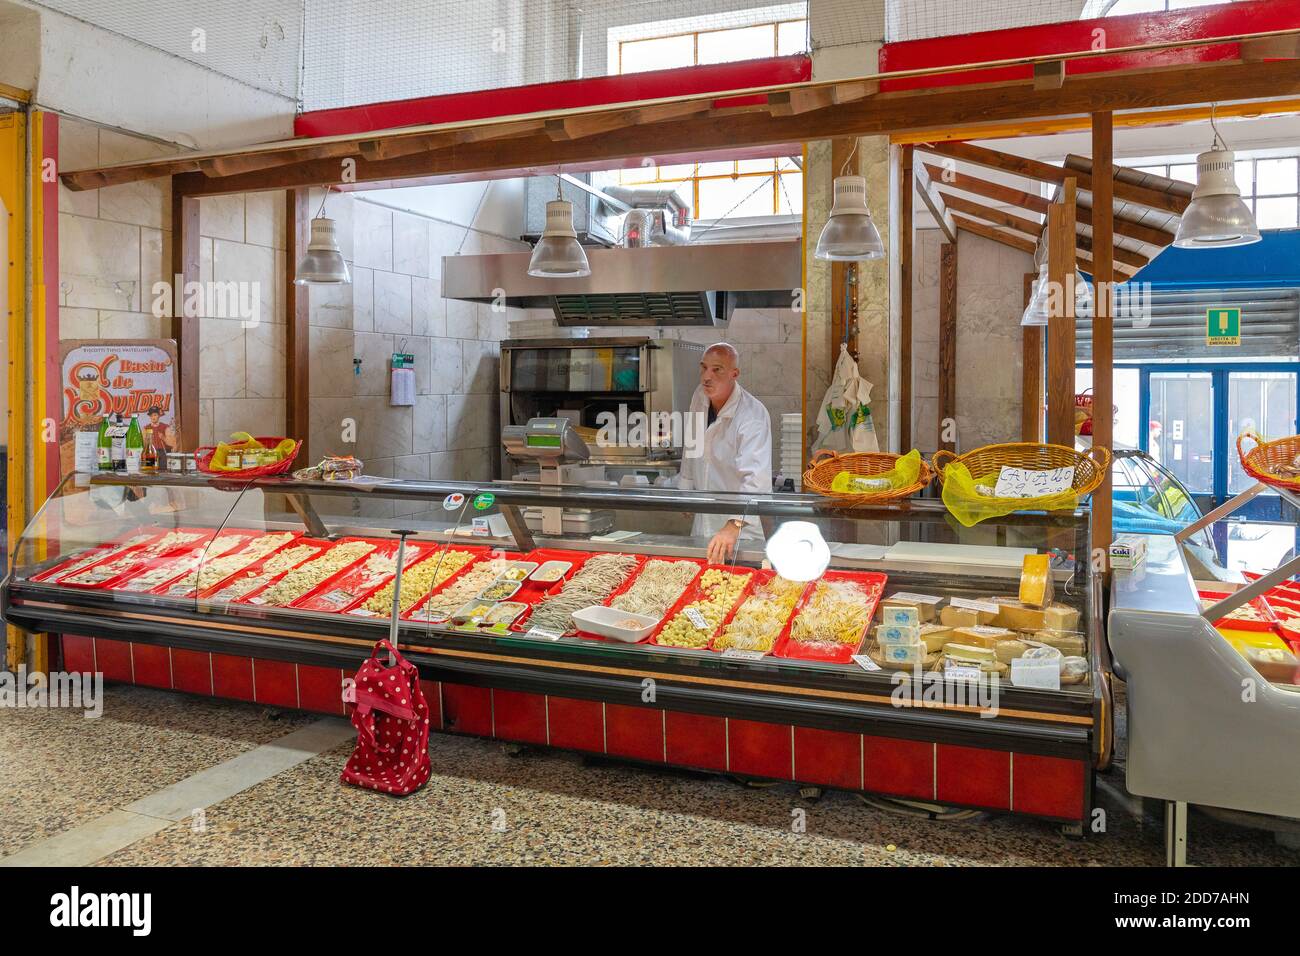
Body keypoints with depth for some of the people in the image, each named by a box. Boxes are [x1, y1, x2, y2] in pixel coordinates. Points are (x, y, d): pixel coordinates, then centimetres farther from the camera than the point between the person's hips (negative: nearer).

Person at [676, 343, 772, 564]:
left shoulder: (753, 416, -26)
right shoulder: (700, 397, -3)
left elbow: (756, 479, -37)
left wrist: (734, 526, -48)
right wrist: (685, 487, 19)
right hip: (703, 522, 7)